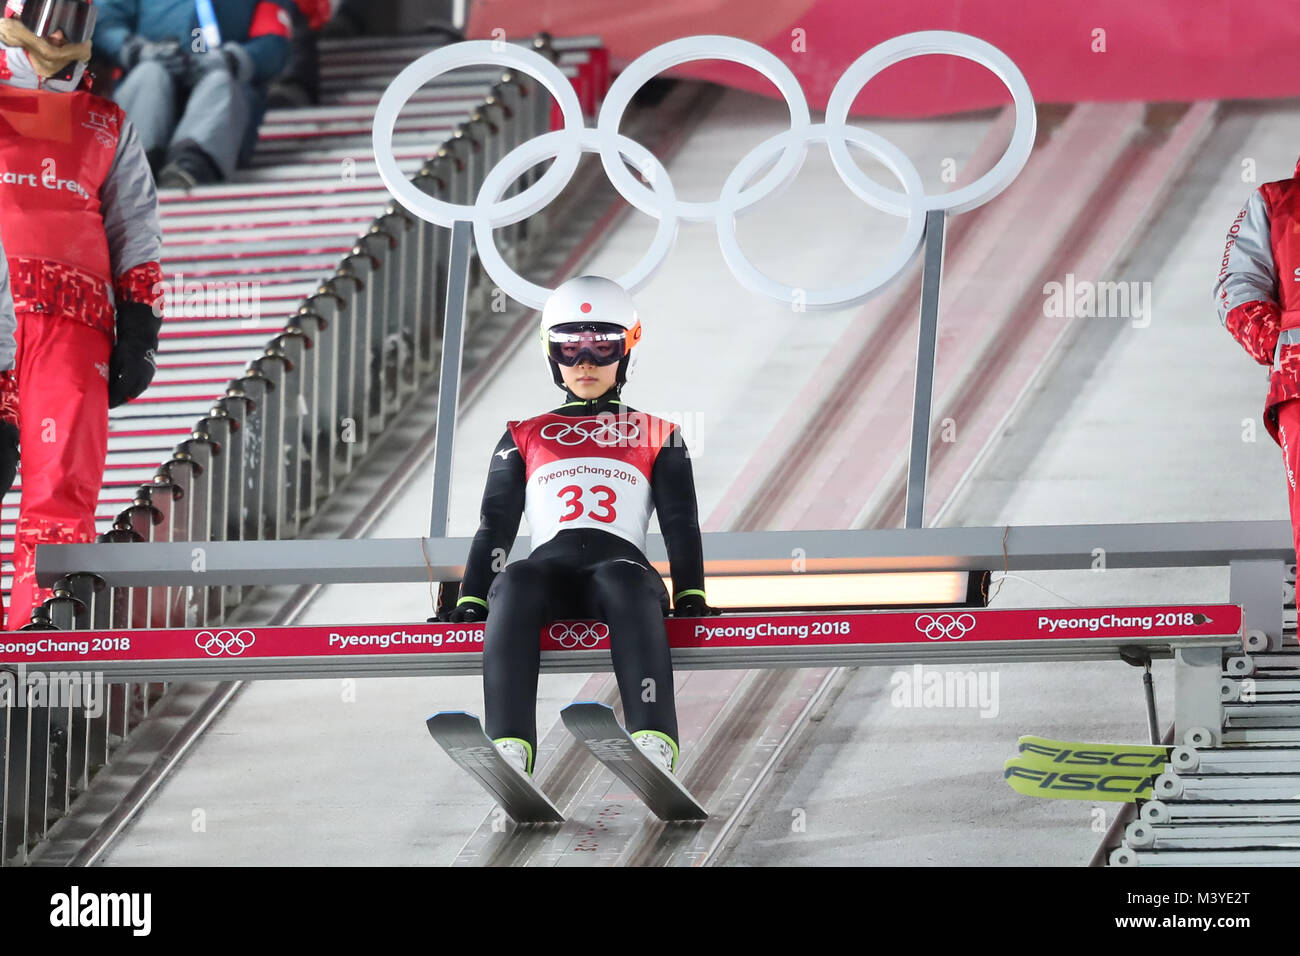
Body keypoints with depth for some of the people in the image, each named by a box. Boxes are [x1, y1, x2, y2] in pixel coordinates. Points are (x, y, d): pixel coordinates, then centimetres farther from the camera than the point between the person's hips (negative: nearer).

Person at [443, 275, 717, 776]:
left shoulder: (657, 437, 26)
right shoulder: (526, 437, 28)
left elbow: (680, 523, 18)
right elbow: (495, 524, 22)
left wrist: (691, 595, 1)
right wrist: (469, 602, 8)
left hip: (621, 568, -1)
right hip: (548, 569, 1)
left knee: (624, 580, -41)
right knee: (513, 582, -38)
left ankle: (655, 743, -55)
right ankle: (510, 749, -49)